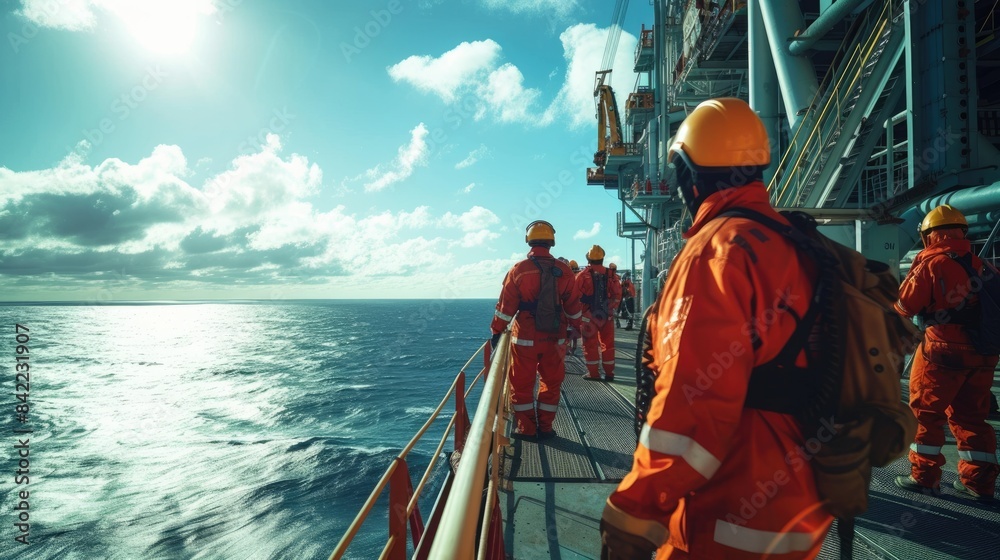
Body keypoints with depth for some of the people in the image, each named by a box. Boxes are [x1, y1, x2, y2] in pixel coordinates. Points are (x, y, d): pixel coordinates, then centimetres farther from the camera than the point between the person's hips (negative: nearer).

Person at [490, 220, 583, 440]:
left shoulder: (518, 270, -8)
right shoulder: (564, 271, -1)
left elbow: (506, 306, -6)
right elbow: (573, 306, 5)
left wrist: (496, 331, 3)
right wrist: (576, 329, 18)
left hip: (524, 337, -2)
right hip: (554, 338, 2)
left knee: (522, 383, 9)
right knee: (551, 383, 14)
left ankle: (525, 428, 15)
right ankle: (545, 427, 19)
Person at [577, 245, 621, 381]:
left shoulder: (583, 275, -8)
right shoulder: (610, 275, 2)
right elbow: (617, 295, 2)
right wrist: (609, 308, 10)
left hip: (588, 314, -3)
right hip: (606, 314, 3)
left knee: (590, 344, 4)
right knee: (607, 343, 12)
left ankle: (593, 373, 6)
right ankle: (609, 373, 17)